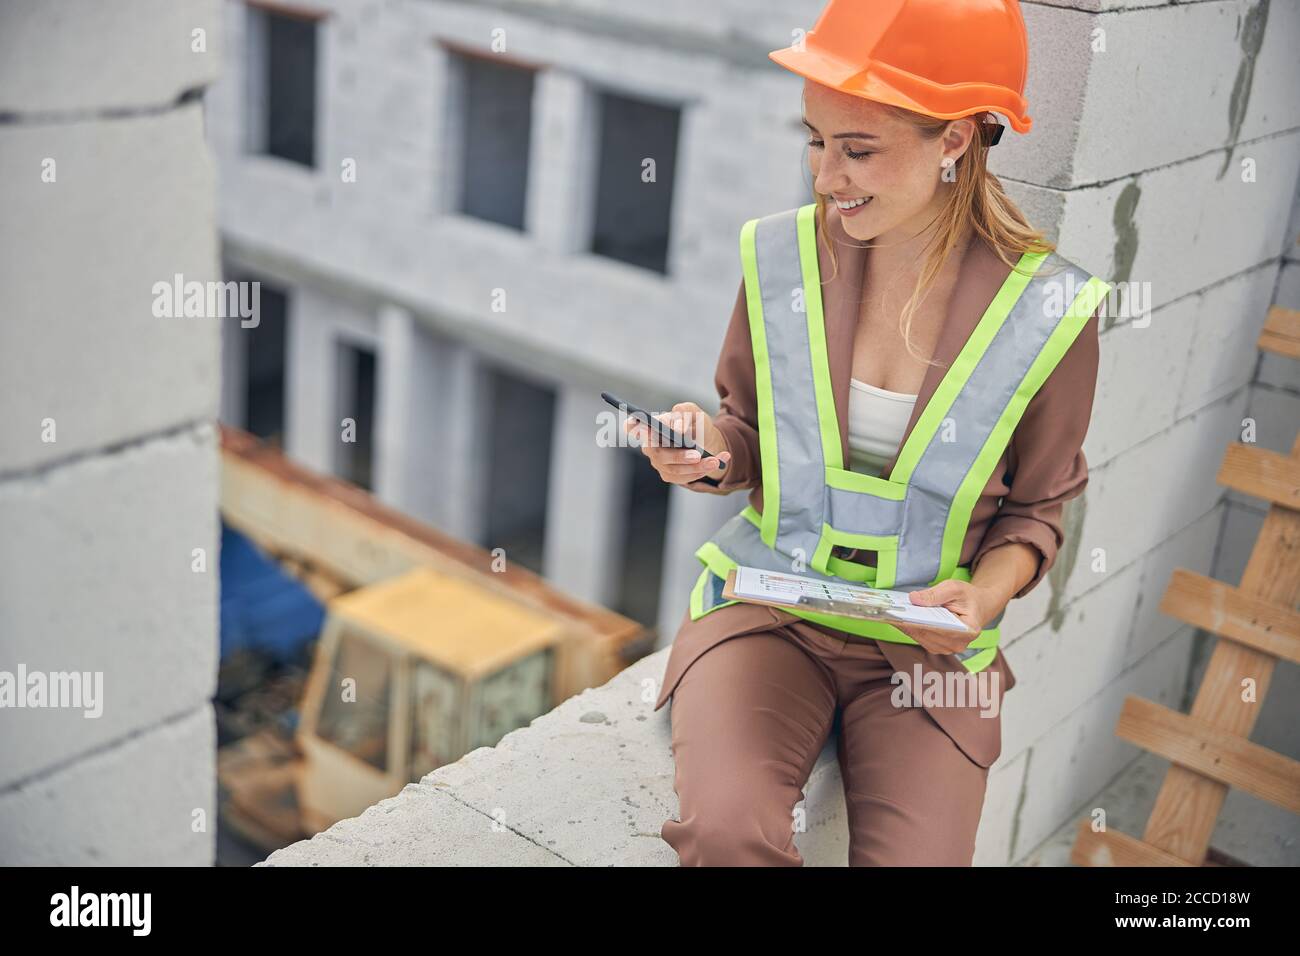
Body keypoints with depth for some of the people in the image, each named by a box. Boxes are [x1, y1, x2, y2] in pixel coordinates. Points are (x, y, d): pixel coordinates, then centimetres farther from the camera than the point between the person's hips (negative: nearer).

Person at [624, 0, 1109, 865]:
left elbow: (1034, 511, 4)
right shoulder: (781, 255, -5)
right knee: (726, 833, -25)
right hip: (767, 602, 1)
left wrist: (987, 592, -15)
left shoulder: (1049, 310, -10)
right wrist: (710, 449, -12)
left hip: (926, 641, 0)